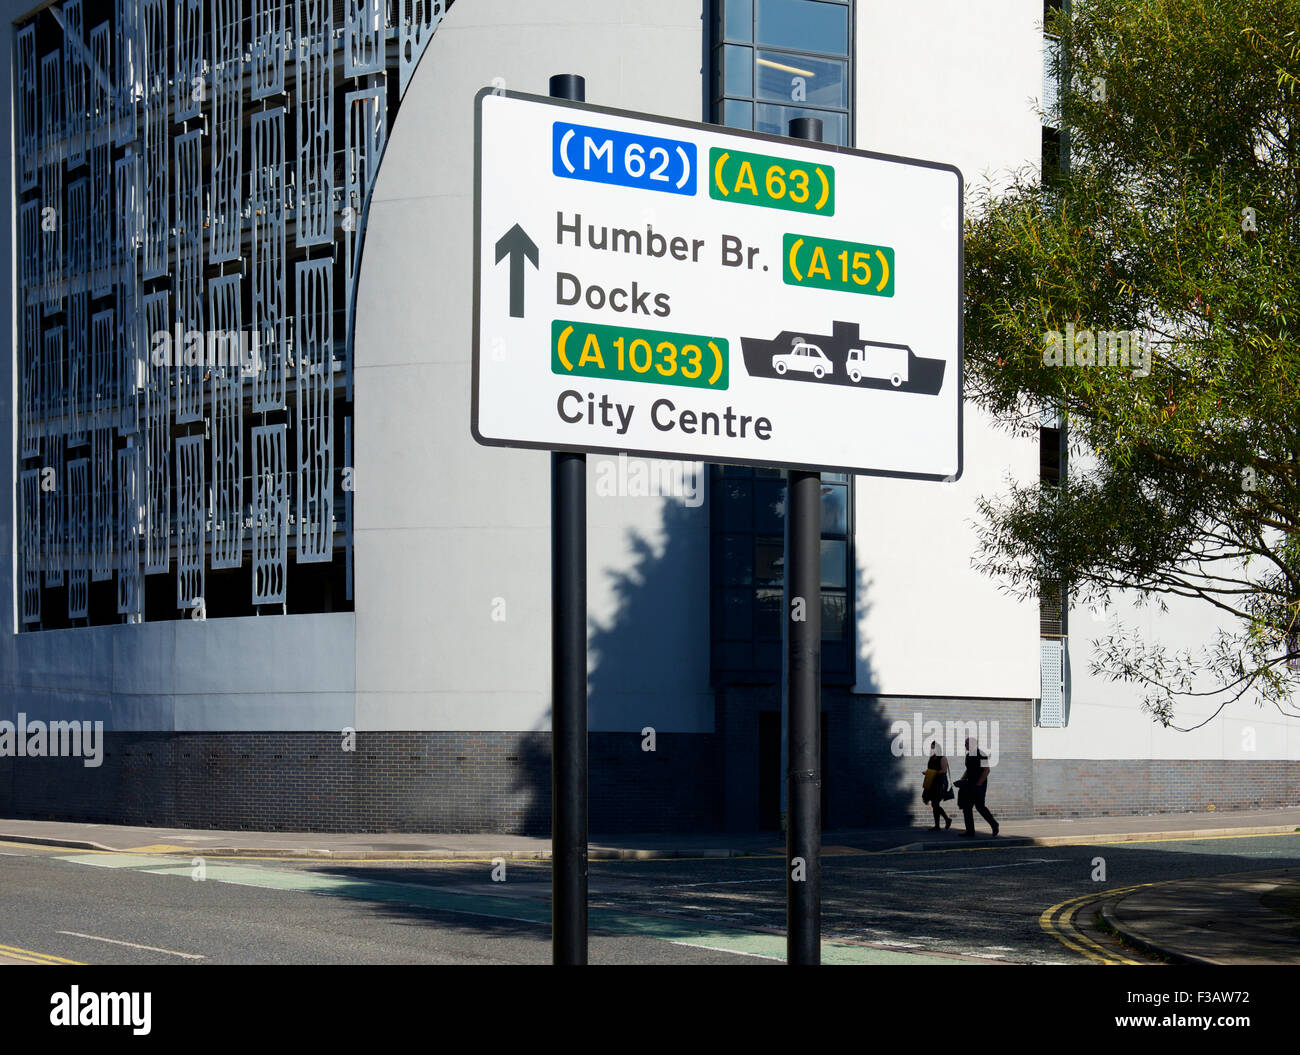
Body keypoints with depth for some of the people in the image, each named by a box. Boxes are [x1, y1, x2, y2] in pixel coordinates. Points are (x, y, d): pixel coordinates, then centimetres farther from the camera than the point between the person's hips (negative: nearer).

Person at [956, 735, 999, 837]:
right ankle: (970, 830, 6)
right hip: (970, 784, 9)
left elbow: (986, 770, -18)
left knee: (979, 806, -8)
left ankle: (994, 824, 11)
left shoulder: (981, 755, -14)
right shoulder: (968, 755, 14)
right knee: (966, 806, 3)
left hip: (980, 784, -9)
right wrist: (961, 780, 9)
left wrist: (978, 784, -21)